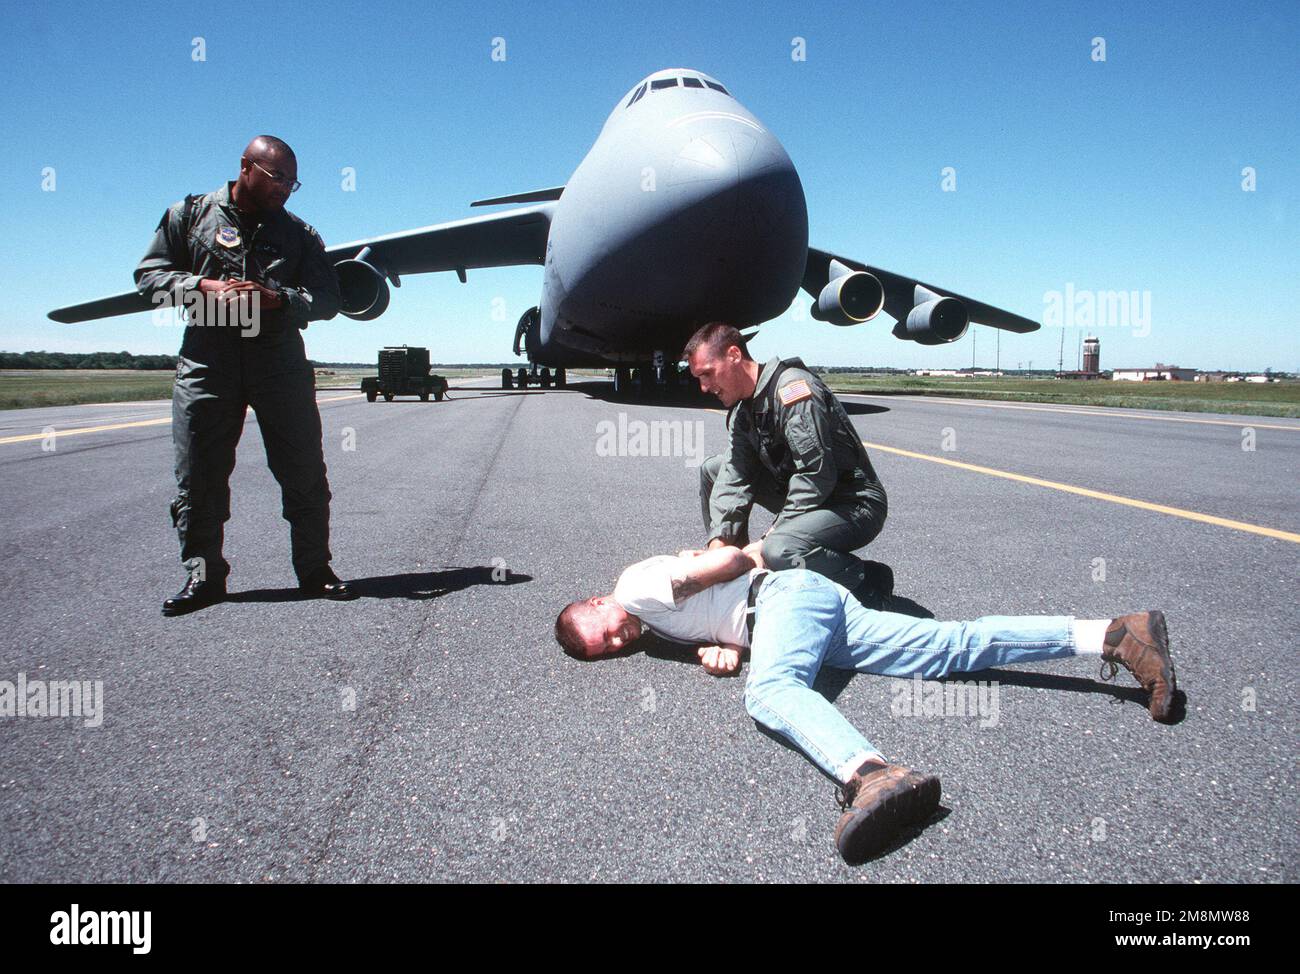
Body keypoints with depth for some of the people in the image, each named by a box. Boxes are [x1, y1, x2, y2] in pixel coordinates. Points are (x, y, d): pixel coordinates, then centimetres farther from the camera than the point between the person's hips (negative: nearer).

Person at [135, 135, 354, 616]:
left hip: (280, 357, 1)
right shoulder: (190, 213, 12)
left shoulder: (299, 233, 14)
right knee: (198, 474, -1)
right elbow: (149, 274, 8)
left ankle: (315, 569, 10)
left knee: (304, 472, -1)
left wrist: (276, 297, -14)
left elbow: (326, 299, 5)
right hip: (207, 356, 0)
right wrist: (205, 286, -10)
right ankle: (203, 574, 11)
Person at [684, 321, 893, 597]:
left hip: (854, 504, -9)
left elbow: (817, 475, -28)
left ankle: (872, 581, -11)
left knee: (779, 551, -37)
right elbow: (735, 477, -3)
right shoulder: (741, 410, 7)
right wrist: (719, 542, -16)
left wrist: (774, 532, -21)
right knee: (712, 469, 7)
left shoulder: (793, 388, -23)